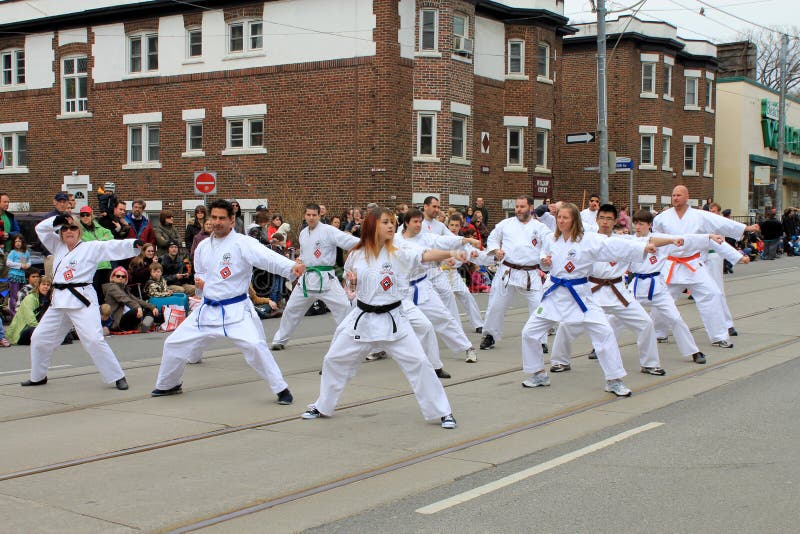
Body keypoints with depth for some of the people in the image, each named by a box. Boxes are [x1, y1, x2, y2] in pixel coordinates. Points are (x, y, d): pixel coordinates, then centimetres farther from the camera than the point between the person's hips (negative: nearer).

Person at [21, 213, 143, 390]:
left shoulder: (91, 248, -1)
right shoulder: (58, 247, 14)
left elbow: (113, 247, -13)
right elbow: (41, 228, 13)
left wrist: (133, 244, -30)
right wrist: (56, 221, -6)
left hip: (82, 300, -6)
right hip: (59, 301, 7)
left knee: (94, 340, -17)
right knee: (39, 339, 14)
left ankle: (117, 377, -8)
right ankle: (38, 377, 34)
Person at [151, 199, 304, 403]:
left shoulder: (243, 243, -14)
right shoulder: (203, 246, 6)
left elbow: (268, 258, -30)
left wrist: (292, 267, -48)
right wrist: (199, 281, -2)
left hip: (236, 310, -6)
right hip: (208, 309, 6)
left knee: (255, 346, -25)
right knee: (175, 344, 10)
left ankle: (281, 389, -9)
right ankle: (169, 385, 36)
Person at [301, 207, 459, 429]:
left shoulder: (397, 254, -9)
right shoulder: (356, 255, -2)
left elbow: (425, 255, -25)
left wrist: (451, 253, -41)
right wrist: (350, 279, -10)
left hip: (393, 319, -2)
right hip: (363, 319, 2)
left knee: (418, 362, -10)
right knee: (334, 360, 10)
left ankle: (442, 411, 4)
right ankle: (322, 407, 33)